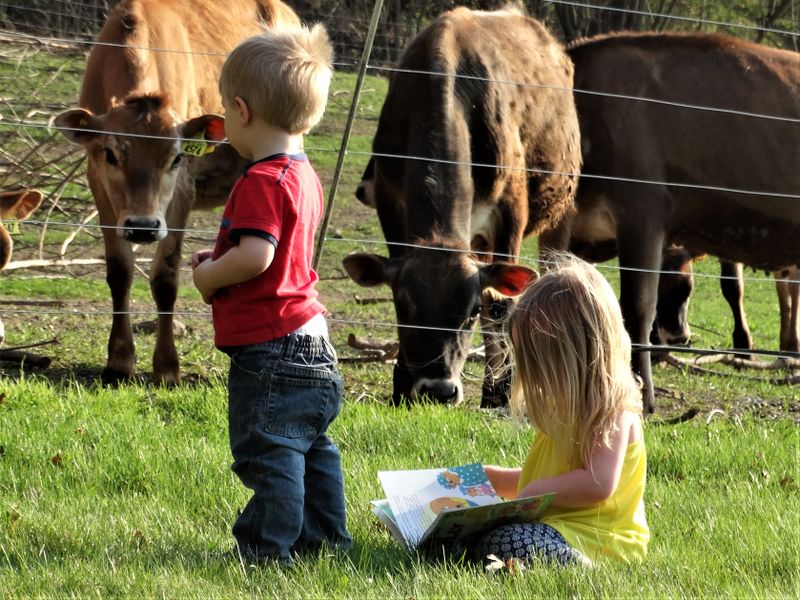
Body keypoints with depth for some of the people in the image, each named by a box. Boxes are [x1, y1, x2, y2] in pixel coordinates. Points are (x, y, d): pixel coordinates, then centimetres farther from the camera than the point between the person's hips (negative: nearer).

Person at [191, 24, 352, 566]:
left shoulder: (262, 182, -19)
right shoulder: (304, 175, 12)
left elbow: (255, 256, -30)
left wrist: (211, 276, -12)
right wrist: (222, 257, 14)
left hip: (269, 350, -11)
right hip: (310, 344, 11)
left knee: (268, 450, -8)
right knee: (311, 447, 18)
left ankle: (268, 547, -7)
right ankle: (325, 536, 27)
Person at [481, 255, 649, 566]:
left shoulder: (612, 411, -14)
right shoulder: (567, 407, 16)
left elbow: (598, 483, -27)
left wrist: (535, 490, -16)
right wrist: (486, 477, 23)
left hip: (595, 544, -11)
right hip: (551, 525, 11)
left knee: (503, 543, -36)